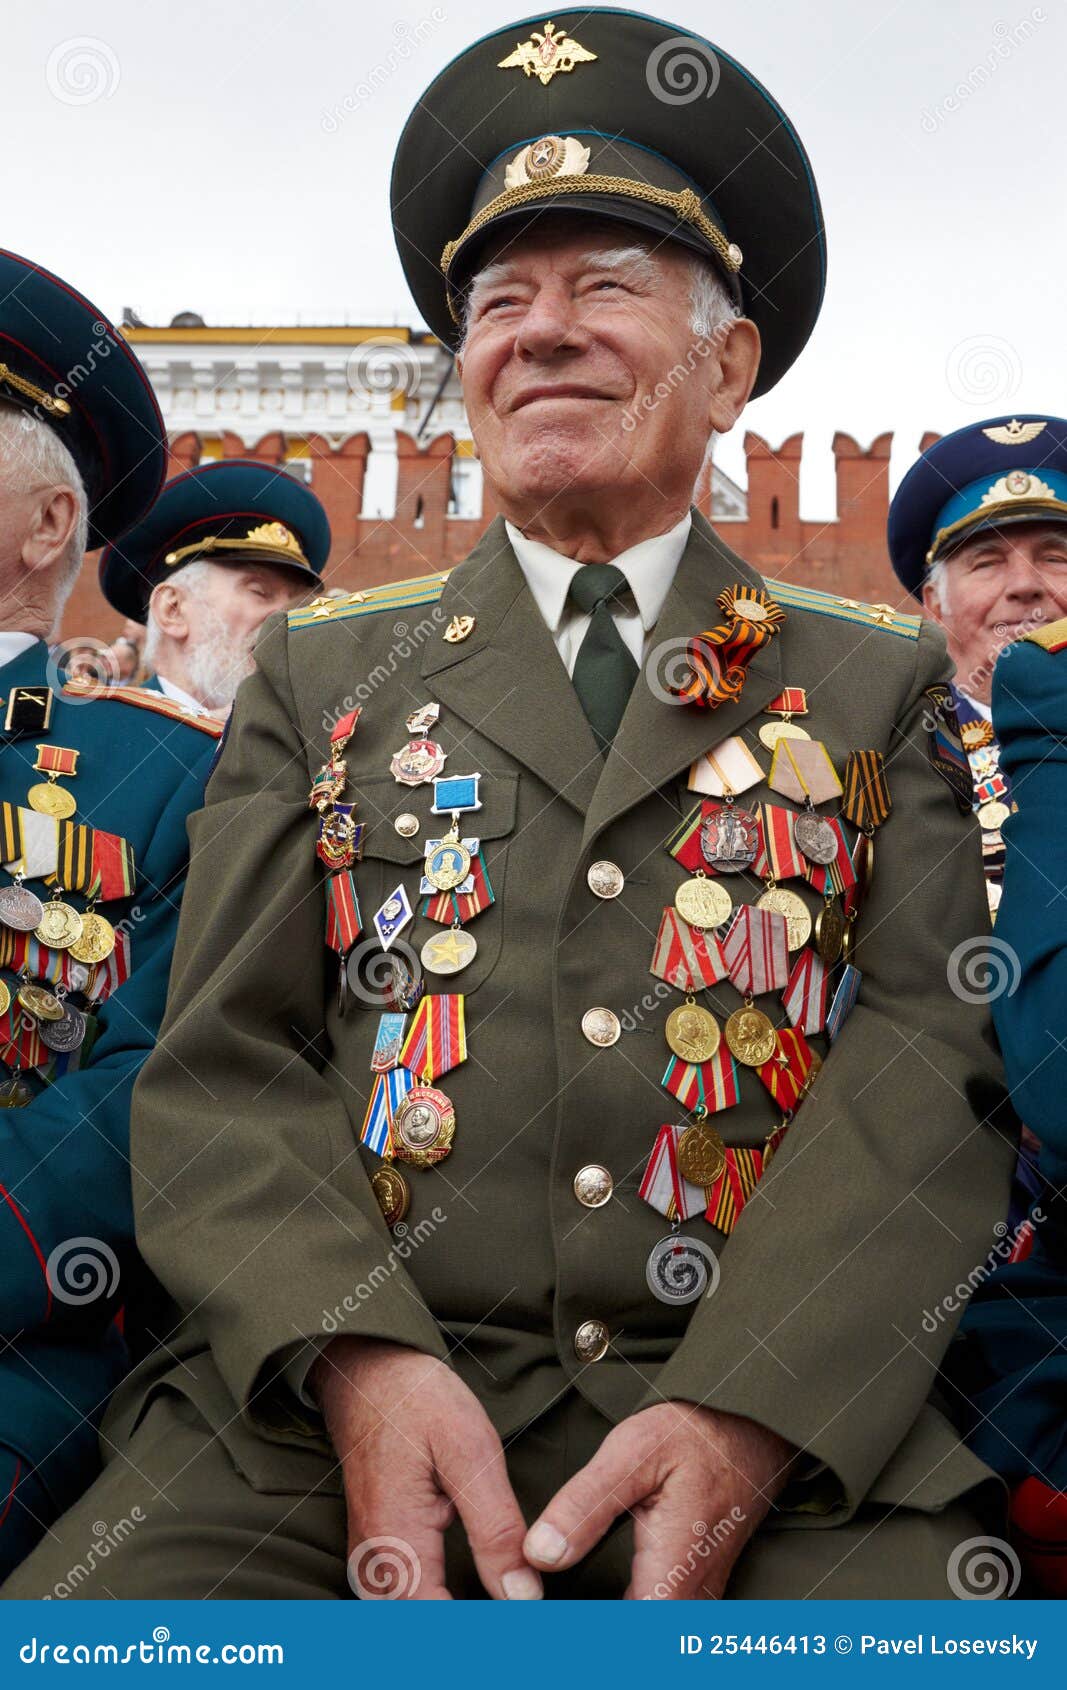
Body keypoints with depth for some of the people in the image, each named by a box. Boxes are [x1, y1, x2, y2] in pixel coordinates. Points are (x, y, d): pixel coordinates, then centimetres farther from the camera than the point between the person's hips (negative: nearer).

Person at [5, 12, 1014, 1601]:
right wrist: (361, 1361, -14)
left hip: (793, 1425, 0)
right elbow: (221, 1070, 6)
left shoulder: (887, 687, 12)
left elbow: (934, 1059, 0)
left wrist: (746, 1413, -16)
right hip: (334, 1406, 1)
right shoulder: (320, 680, 14)